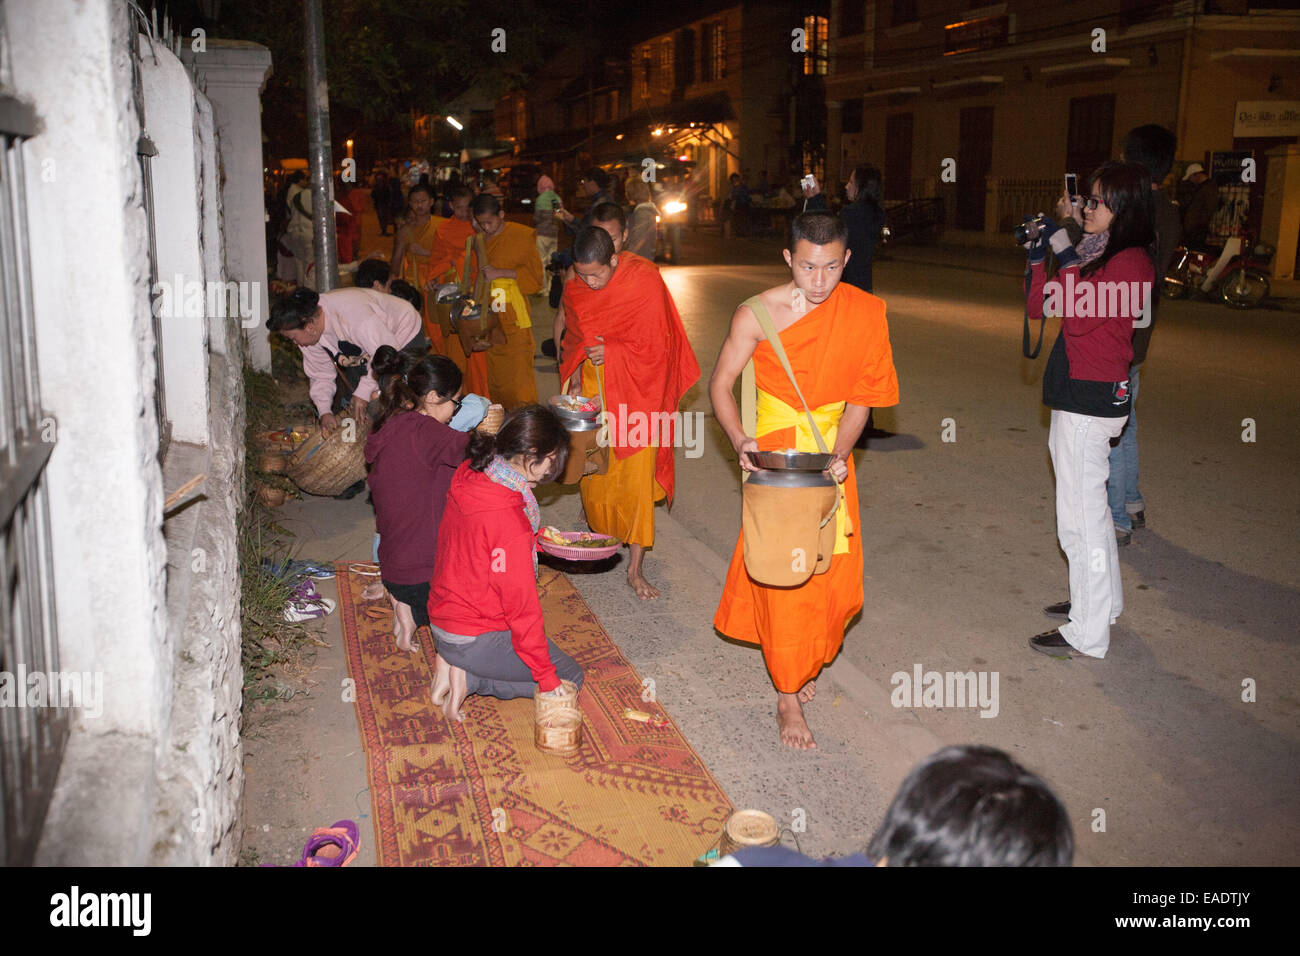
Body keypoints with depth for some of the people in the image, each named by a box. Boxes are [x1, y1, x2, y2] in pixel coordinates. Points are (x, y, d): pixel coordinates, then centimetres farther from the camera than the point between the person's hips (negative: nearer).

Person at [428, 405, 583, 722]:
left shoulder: (468, 476, -6)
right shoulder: (509, 523, -31)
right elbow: (522, 605, -23)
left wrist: (534, 536, 9)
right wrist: (547, 677, -13)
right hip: (475, 639, -9)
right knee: (570, 677, 8)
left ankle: (454, 663, 8)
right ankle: (470, 679, -3)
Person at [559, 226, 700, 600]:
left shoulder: (645, 282, -15)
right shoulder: (576, 289, -1)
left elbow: (658, 344, -12)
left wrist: (612, 351, -19)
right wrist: (574, 378, 2)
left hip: (633, 393, -4)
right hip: (593, 388, 4)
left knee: (638, 475, -5)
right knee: (592, 468, 7)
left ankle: (636, 569, 2)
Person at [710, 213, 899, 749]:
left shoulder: (866, 313, -6)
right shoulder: (757, 315, -14)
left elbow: (860, 397, -2)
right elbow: (720, 384, -6)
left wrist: (839, 454, -16)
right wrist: (738, 440, -23)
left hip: (831, 455, 3)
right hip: (774, 454, -3)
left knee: (837, 577, 8)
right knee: (783, 577, -2)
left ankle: (804, 661, 37)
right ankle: (787, 695, 13)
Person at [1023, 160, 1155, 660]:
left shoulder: (1130, 262, -15)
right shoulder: (1101, 255, 14)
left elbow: (1079, 318, -21)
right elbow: (1038, 309, 16)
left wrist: (1066, 256, -15)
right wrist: (1037, 258, 6)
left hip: (1091, 398, -10)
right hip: (1077, 394, 10)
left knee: (1080, 515, -5)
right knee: (1090, 506, 21)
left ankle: (1087, 633, 4)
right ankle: (1103, 601, 37)